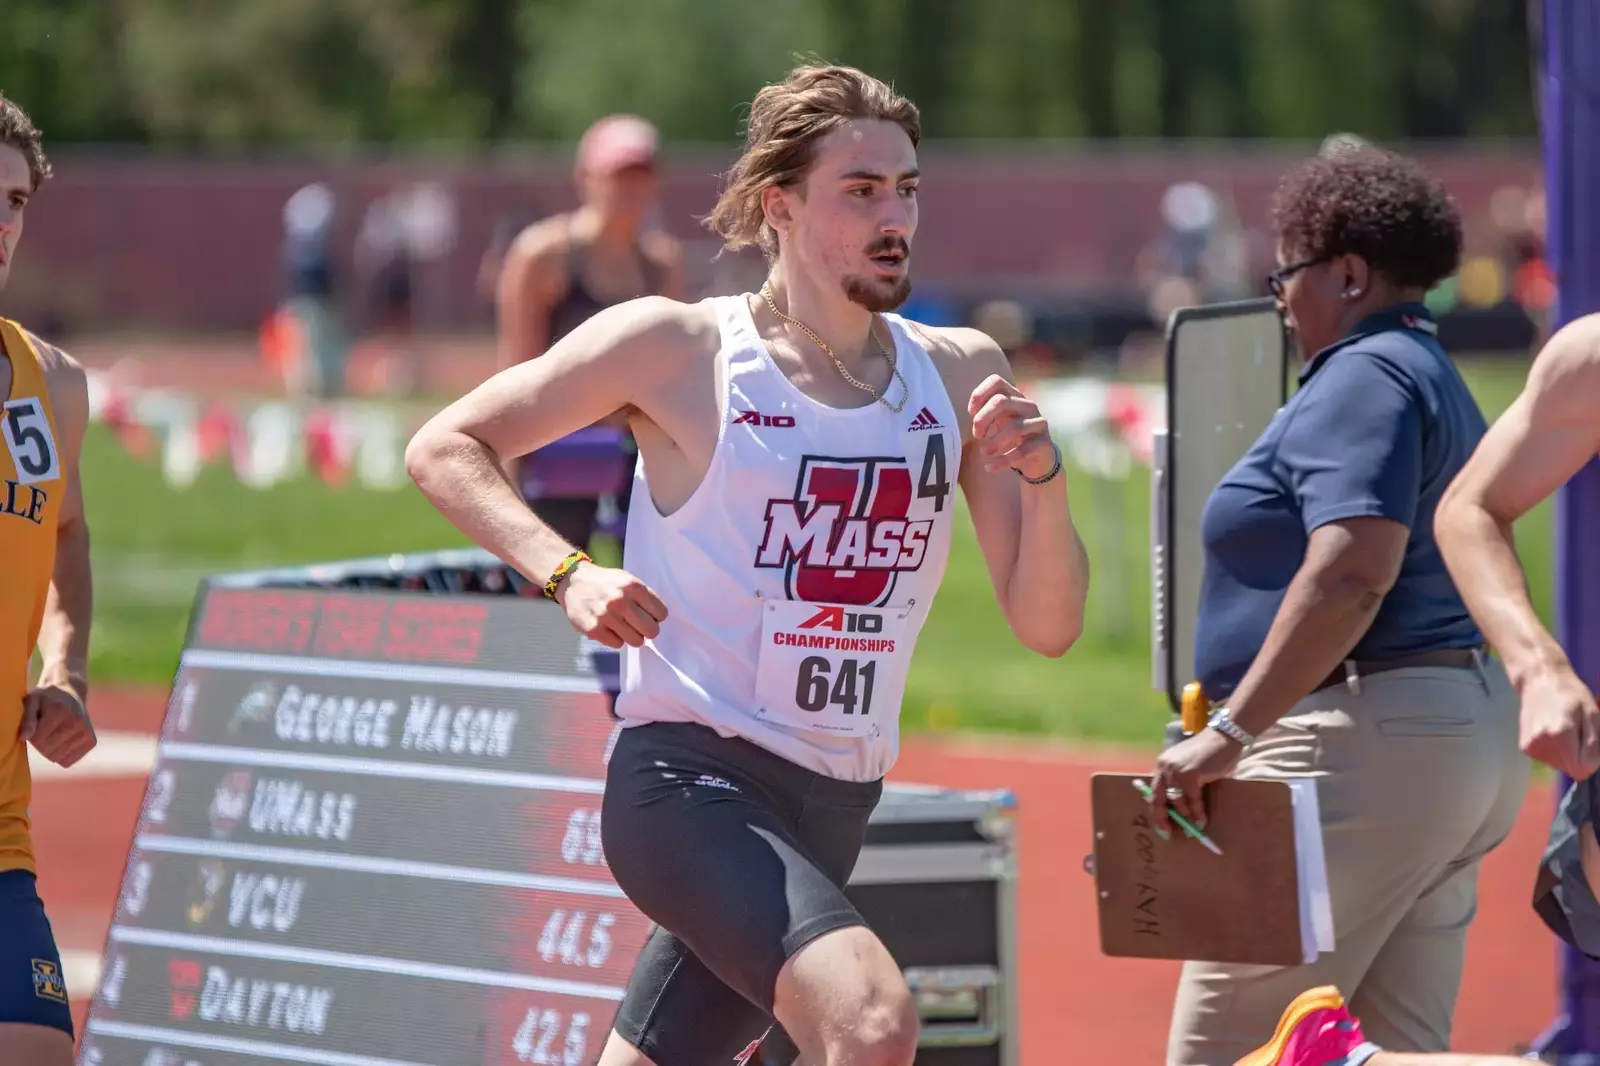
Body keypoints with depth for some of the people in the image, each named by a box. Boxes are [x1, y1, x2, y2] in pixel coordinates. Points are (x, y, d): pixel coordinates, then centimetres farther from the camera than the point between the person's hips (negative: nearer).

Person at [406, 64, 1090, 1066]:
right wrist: (565, 572, -13)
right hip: (689, 779, -6)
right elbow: (444, 447, 2)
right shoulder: (678, 346, -4)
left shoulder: (960, 373, 8)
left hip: (833, 808, 6)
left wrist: (1041, 477, -12)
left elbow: (1047, 625, 6)